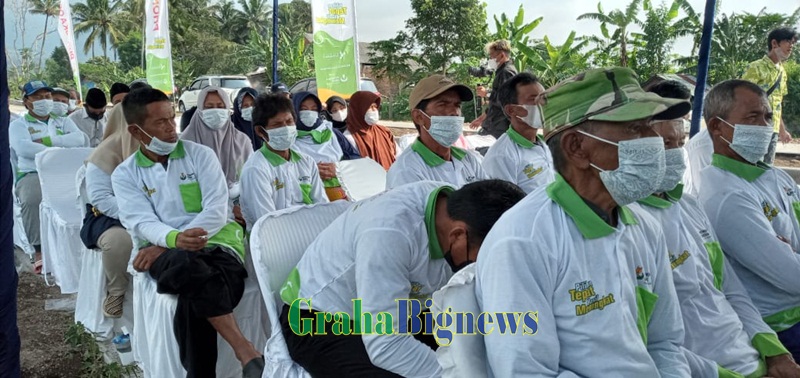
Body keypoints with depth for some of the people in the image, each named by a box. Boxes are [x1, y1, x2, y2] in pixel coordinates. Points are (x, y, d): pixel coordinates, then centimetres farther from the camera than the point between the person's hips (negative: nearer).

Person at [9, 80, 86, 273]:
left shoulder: (63, 121, 24)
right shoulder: (18, 124, 14)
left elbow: (79, 139, 1)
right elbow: (23, 148, -8)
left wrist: (47, 140, -5)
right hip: (33, 174, -2)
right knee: (32, 199, -36)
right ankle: (40, 250, -27)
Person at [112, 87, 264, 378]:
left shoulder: (201, 154, 7)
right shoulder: (124, 175, 11)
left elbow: (216, 211, -4)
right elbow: (142, 222, -5)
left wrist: (165, 245, -15)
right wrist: (175, 239, -30)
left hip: (215, 243, 0)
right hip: (166, 250, 0)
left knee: (193, 300, -36)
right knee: (188, 267, -38)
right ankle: (248, 354, -38)